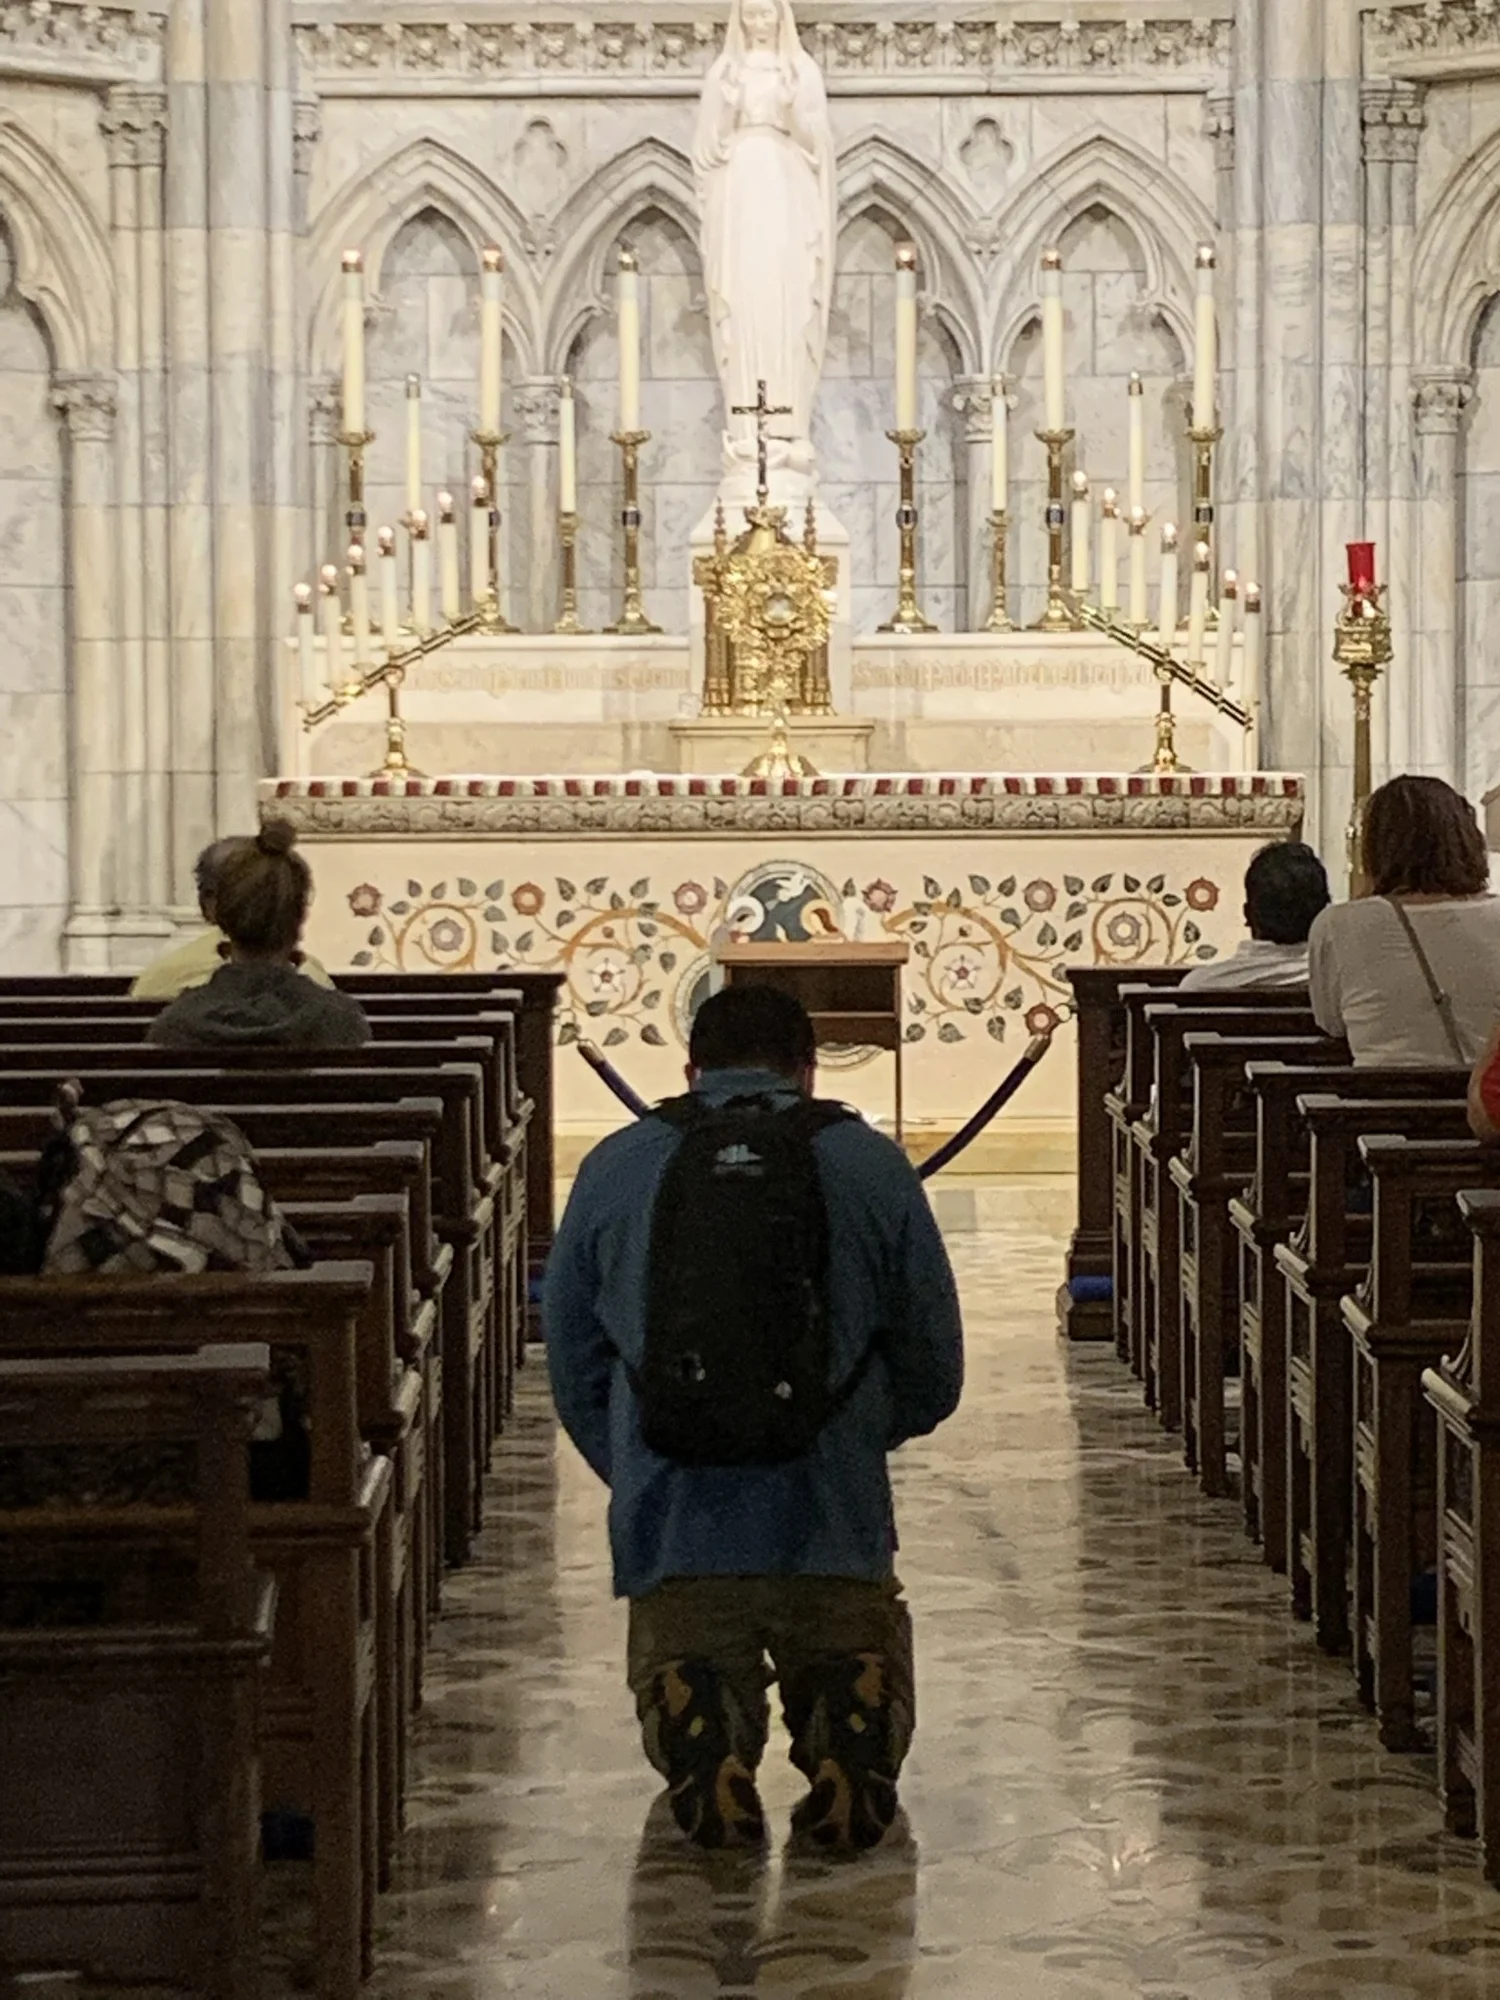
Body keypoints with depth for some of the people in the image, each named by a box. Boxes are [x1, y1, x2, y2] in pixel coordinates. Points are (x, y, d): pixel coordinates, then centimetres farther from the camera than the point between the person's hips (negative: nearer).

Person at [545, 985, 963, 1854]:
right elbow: (934, 1381, 10)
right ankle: (852, 1723, -12)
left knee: (680, 1666, 23)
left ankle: (702, 1727, -13)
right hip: (836, 1524, 0)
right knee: (860, 1653, 24)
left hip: (672, 1529, 0)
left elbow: (576, 1375, 12)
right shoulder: (873, 1168, 5)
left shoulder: (614, 1170, 7)